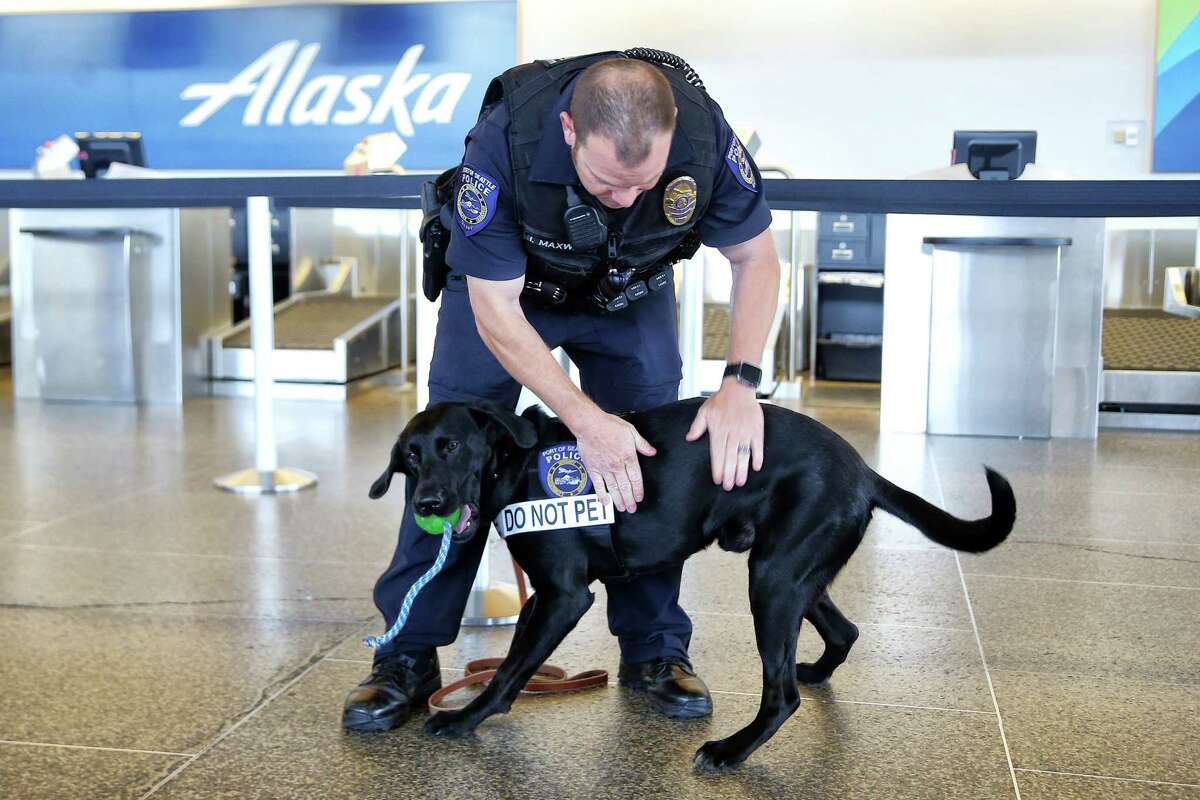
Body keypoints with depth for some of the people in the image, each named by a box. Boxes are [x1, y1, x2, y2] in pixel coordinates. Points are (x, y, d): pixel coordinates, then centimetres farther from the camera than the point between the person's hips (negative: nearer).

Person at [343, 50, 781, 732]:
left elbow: (757, 258, -17)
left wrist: (742, 382, -30)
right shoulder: (506, 140, -40)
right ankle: (408, 656, 7)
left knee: (649, 458, -3)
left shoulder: (702, 131, -33)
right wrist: (587, 420, -37)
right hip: (502, 286, -2)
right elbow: (495, 312, -31)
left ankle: (655, 649, 12)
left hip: (631, 293, 2)